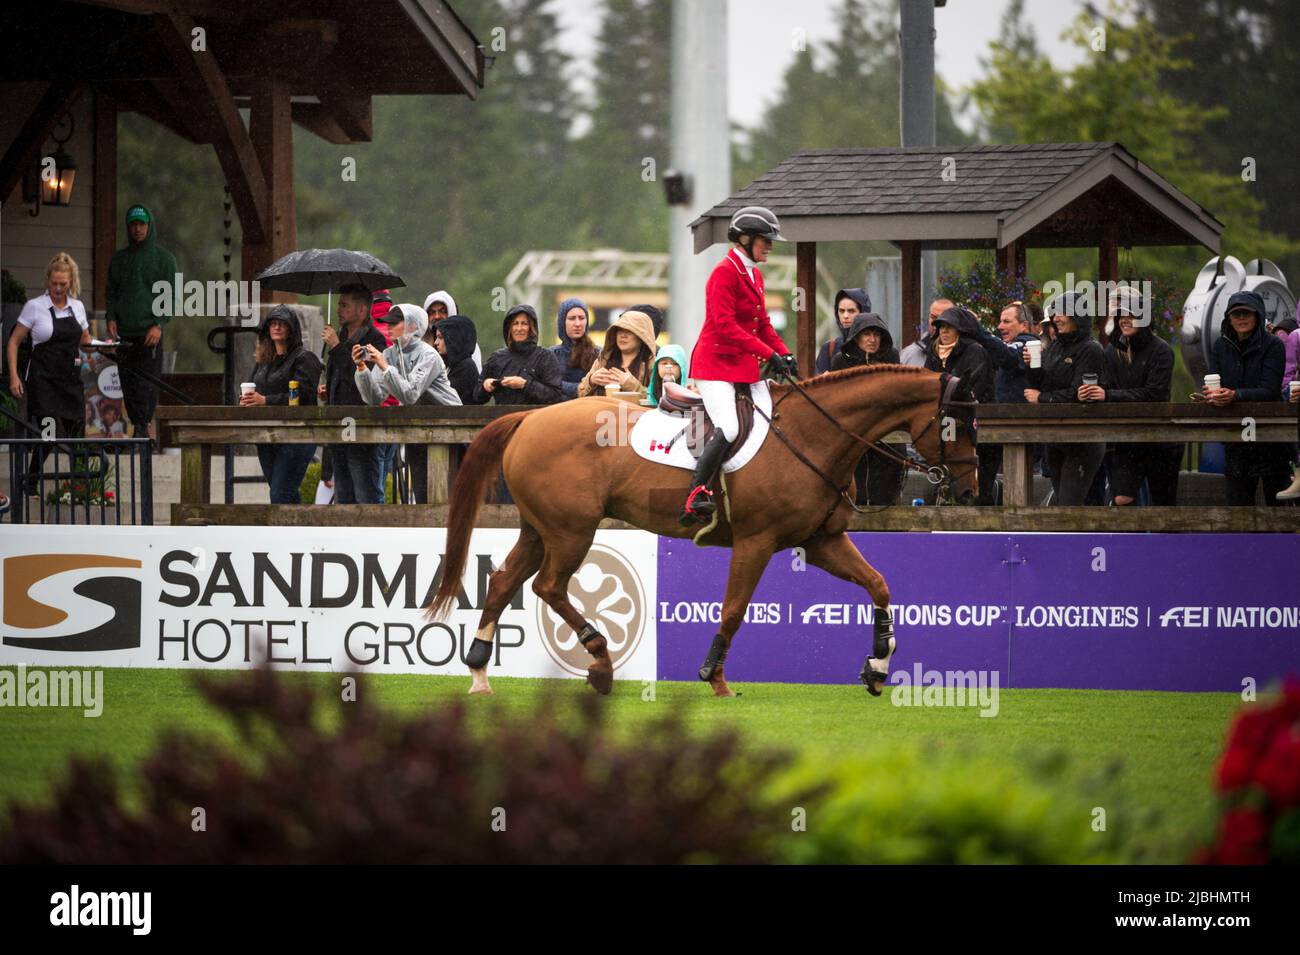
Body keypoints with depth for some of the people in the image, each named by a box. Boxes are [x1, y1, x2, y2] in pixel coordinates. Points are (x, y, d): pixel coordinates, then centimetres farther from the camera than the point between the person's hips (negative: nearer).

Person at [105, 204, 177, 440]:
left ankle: (145, 425, -16)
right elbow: (111, 291, 18)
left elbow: (171, 295, -1)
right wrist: (111, 318, 1)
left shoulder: (164, 258, 4)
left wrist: (159, 324, -12)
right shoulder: (119, 258, 16)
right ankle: (138, 425, 6)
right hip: (124, 332, 4)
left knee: (147, 383, -12)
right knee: (128, 384, 1)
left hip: (150, 332, -4)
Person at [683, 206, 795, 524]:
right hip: (716, 363, -10)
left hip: (743, 366, 10)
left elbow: (763, 325, 20)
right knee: (728, 429, -25)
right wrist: (770, 354, -24)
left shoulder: (754, 276, 16)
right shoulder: (725, 272, -13)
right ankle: (695, 496, -22)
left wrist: (786, 356, 5)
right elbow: (725, 326, -21)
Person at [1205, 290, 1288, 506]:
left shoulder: (1273, 346, -7)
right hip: (1235, 439, 4)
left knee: (1277, 503, -1)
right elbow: (1215, 382, 1)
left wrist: (1235, 395, -31)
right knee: (1236, 505, 1)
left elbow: (1269, 391, -16)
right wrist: (1212, 394, -24)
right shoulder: (1221, 346, 6)